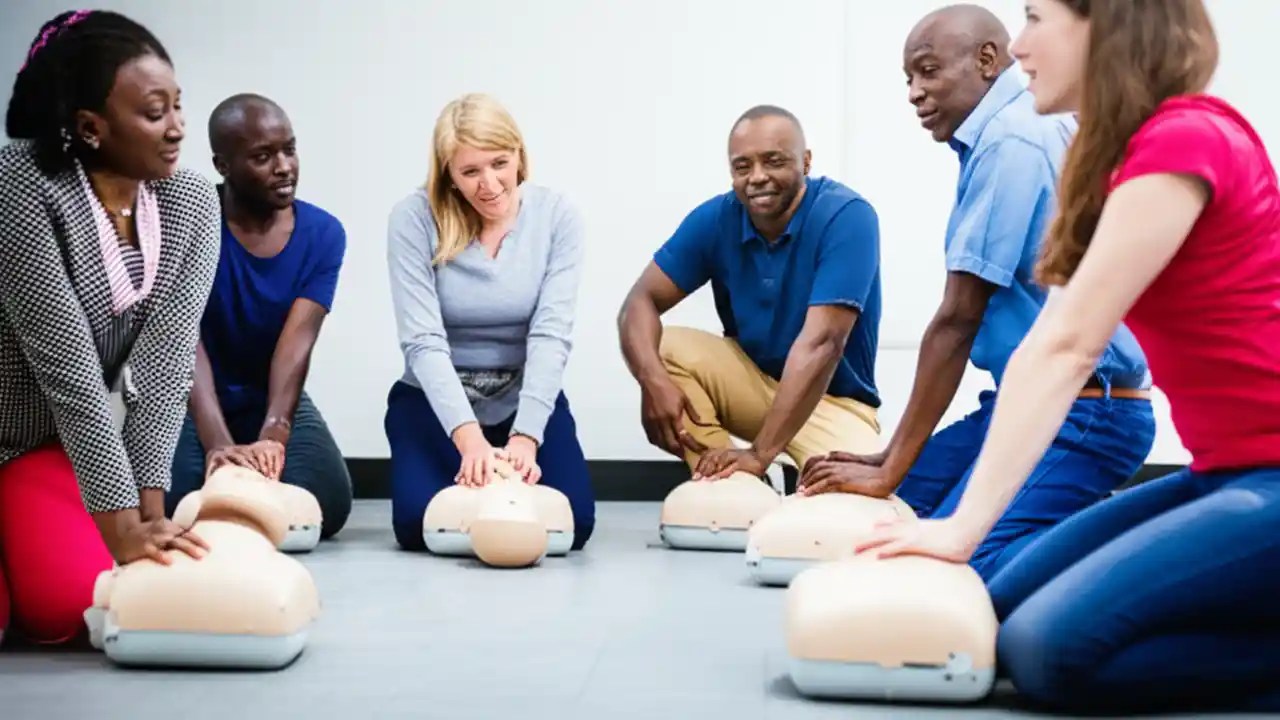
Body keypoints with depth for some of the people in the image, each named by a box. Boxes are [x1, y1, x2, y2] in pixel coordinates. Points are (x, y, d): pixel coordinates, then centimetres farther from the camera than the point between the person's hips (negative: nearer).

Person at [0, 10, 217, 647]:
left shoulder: (192, 203, -9)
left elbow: (167, 361, -13)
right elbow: (67, 366, -28)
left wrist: (149, 508, -20)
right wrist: (122, 524, -29)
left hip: (61, 440, 4)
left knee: (64, 612, -14)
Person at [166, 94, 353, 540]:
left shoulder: (323, 234, -10)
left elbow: (298, 340, -22)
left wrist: (274, 432, -39)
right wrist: (218, 442, -42)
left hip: (272, 399, 2)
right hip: (193, 402, -2)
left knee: (327, 506, -20)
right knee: (171, 507, -26)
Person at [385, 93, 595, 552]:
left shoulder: (557, 217, -11)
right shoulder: (414, 219, -15)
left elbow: (551, 334, -18)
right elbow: (423, 341, -20)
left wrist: (525, 436, -31)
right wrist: (468, 436, -34)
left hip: (526, 399, 1)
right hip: (436, 400, -1)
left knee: (570, 524, -17)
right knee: (421, 524, -21)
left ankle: (509, 476, 17)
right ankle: (472, 475, 14)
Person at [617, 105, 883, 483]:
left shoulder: (846, 216, -23)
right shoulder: (716, 218, -9)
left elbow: (822, 342, -31)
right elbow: (642, 300, -10)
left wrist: (760, 452, -37)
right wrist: (653, 380, -32)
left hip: (832, 398, -4)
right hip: (751, 378, 4)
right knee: (666, 349, -20)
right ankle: (725, 483, -11)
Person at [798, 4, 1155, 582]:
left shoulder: (1011, 139, -16)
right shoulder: (1019, 131, 14)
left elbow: (958, 320, -17)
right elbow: (968, 318, 14)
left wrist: (891, 471, -11)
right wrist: (891, 460, 14)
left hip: (1080, 411, -10)